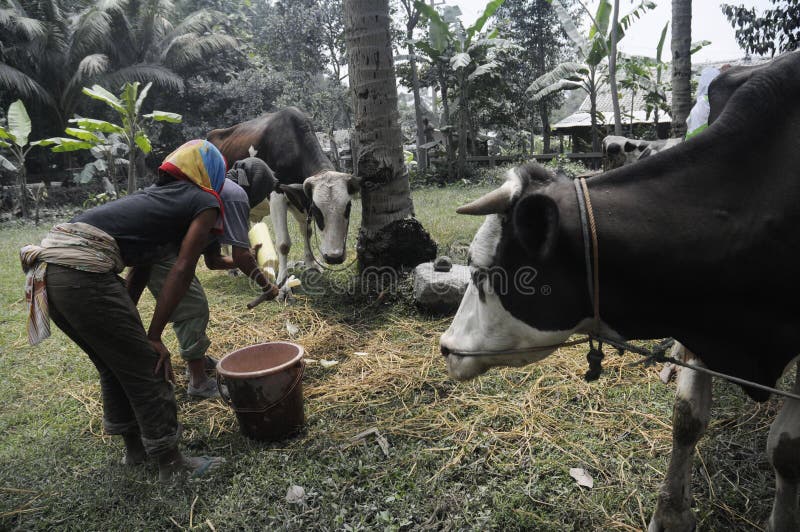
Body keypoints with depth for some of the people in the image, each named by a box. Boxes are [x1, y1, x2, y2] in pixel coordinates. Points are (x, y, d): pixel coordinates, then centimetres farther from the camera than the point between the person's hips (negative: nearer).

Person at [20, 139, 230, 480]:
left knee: (115, 362, 22)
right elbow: (182, 271, -2)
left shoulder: (158, 195, 29)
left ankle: (134, 446, 36)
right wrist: (153, 335, 1)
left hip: (46, 266, 9)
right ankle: (170, 462, 15)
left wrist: (127, 320, 32)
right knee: (146, 367, 4)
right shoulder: (205, 204, 6)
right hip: (83, 271, -9)